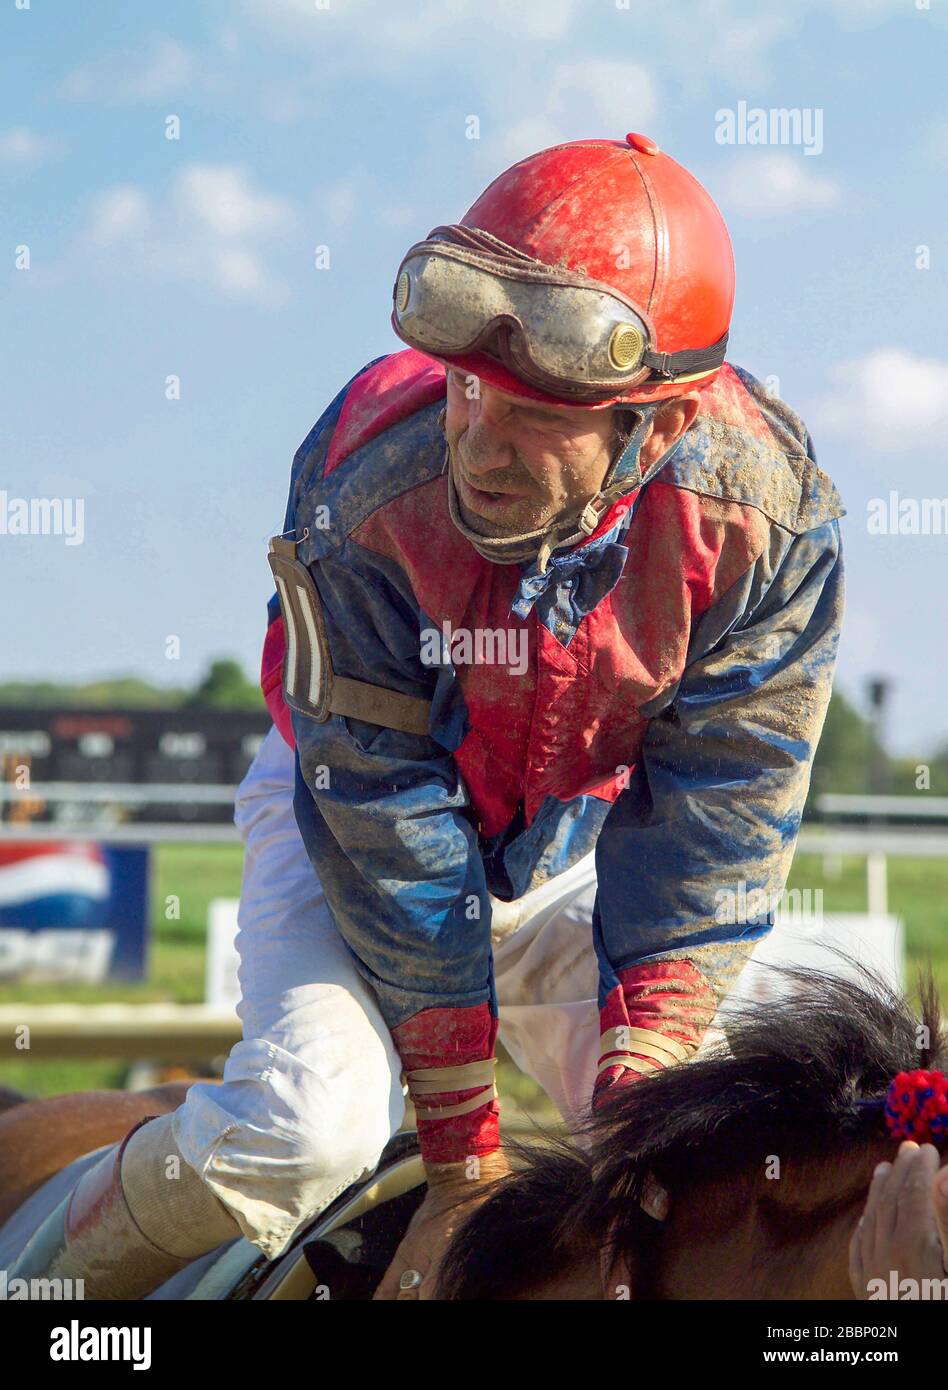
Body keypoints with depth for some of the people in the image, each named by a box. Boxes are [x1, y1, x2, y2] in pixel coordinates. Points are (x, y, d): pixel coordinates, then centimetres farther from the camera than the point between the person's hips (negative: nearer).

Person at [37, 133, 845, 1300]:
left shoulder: (765, 516, -27)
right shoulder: (364, 493, -32)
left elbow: (714, 818, -22)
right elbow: (388, 822, -27)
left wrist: (639, 1088, -32)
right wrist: (465, 1156, -25)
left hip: (578, 845, 3)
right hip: (356, 813, -3)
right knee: (309, 1120, -28)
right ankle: (74, 1265, -1)